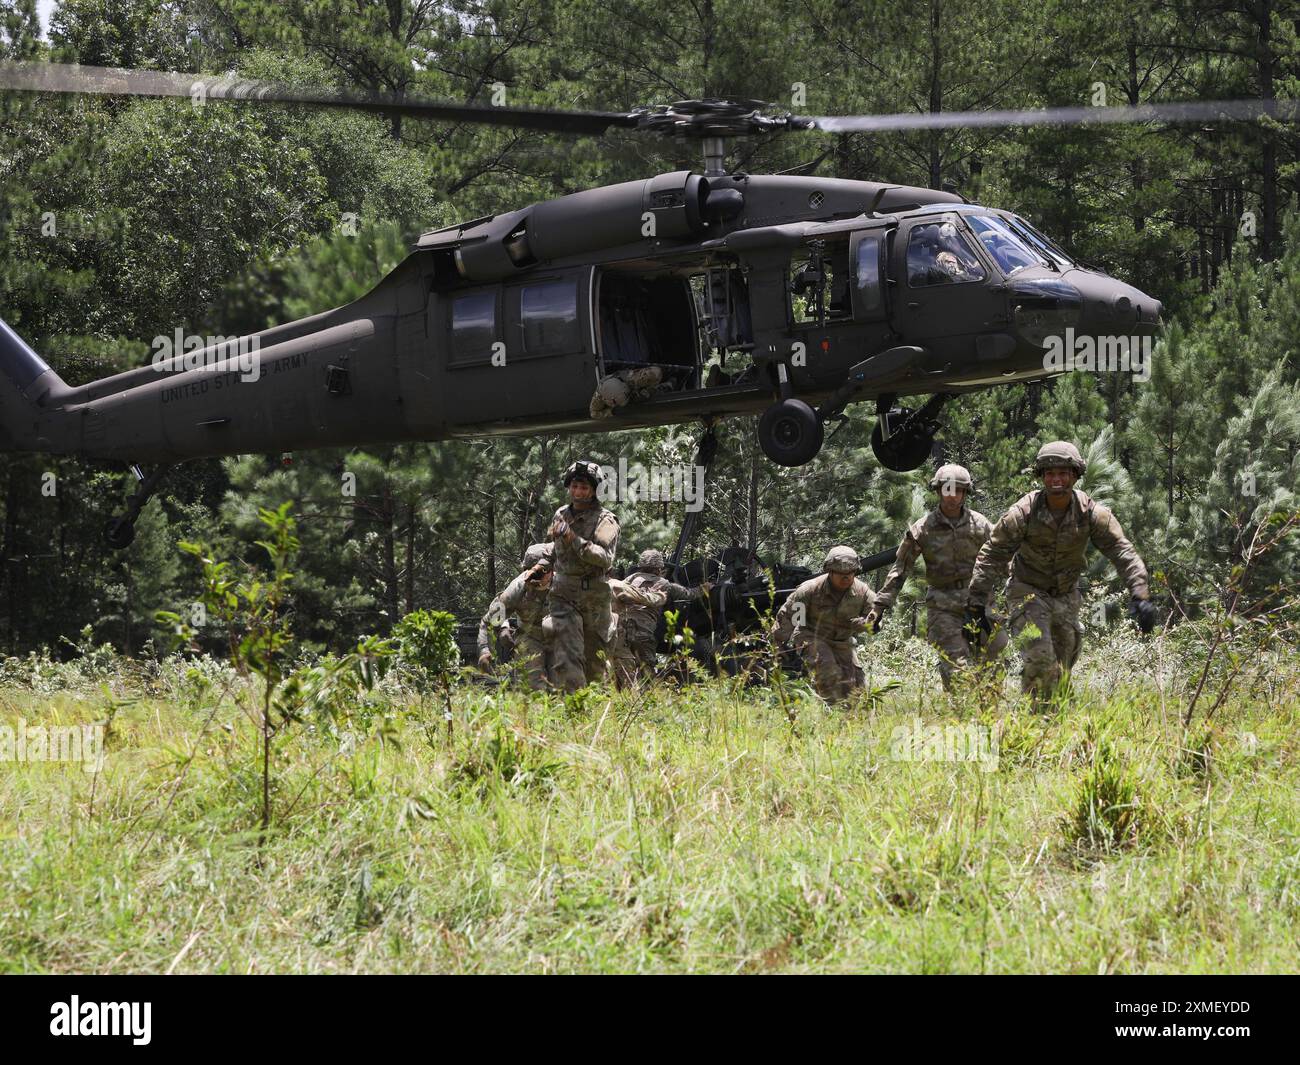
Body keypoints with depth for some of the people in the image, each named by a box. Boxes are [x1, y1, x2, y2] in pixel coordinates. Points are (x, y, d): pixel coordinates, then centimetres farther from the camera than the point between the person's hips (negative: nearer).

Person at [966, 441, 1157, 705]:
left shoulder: (1092, 513, -17)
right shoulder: (1023, 512, -22)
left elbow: (1123, 553, -16)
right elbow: (991, 557, -16)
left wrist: (1140, 595, -29)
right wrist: (976, 604, -18)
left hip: (1067, 596, 3)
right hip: (1029, 592, -3)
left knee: (1062, 667, 10)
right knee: (1039, 660, -21)